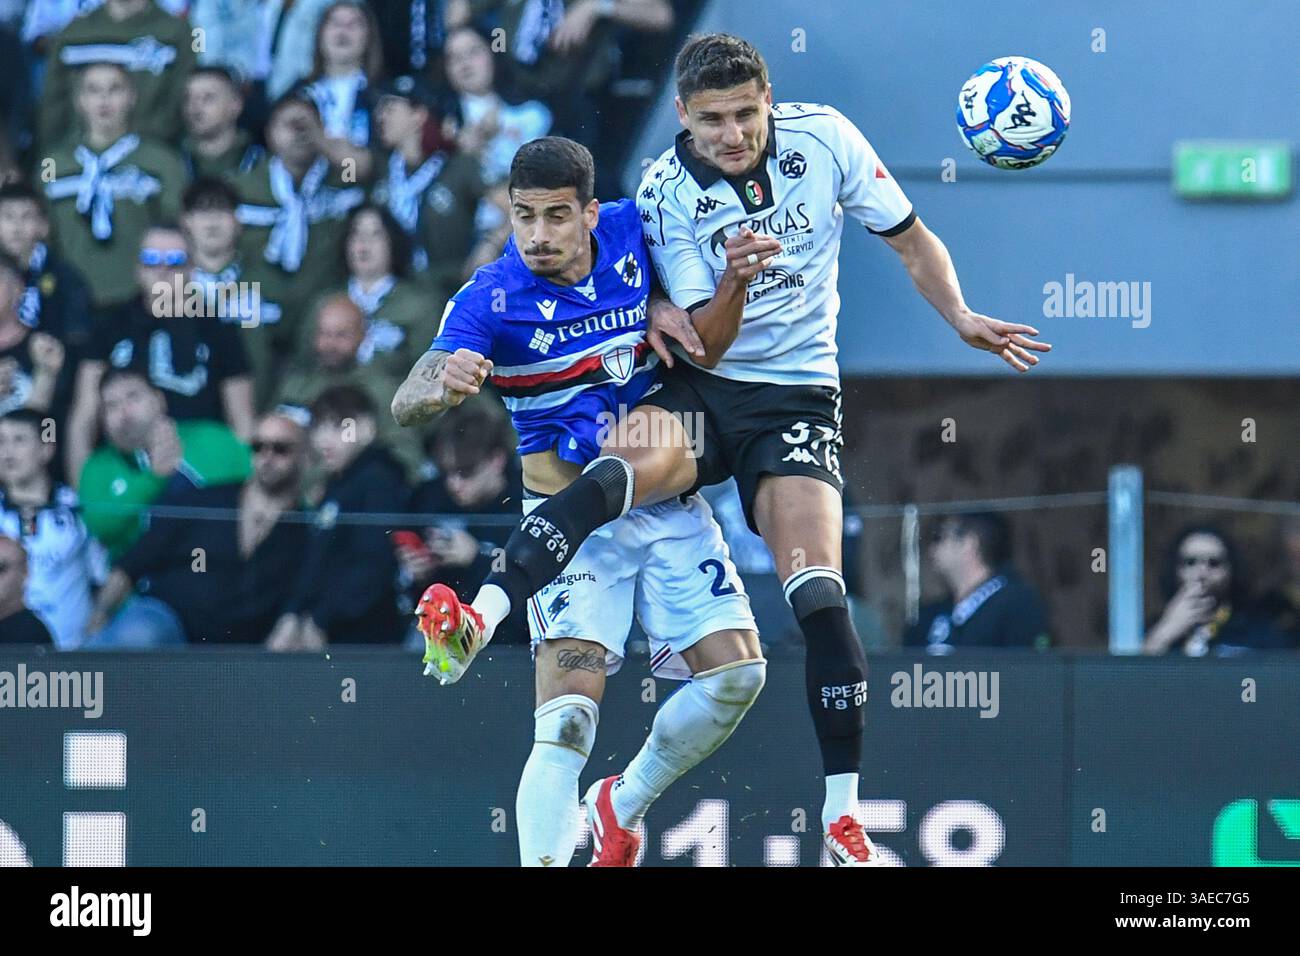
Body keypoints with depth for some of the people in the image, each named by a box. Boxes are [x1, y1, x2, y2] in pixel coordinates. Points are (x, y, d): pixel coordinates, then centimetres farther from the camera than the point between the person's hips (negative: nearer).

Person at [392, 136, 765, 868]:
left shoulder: (632, 232, -5)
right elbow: (407, 403, -24)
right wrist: (444, 386, -48)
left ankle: (624, 805, 19)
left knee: (736, 673, -4)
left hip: (666, 501, 4)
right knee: (570, 710, -20)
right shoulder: (491, 299, -15)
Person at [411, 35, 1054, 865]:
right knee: (620, 469, -35)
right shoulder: (667, 193, -7)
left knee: (820, 595, -17)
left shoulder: (824, 138, -3)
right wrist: (735, 282, -29)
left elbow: (912, 241, 10)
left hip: (797, 394, 1)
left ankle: (843, 818, -11)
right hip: (700, 389, -1)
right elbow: (706, 347, -9)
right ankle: (478, 618, -48)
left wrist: (962, 317, -5)